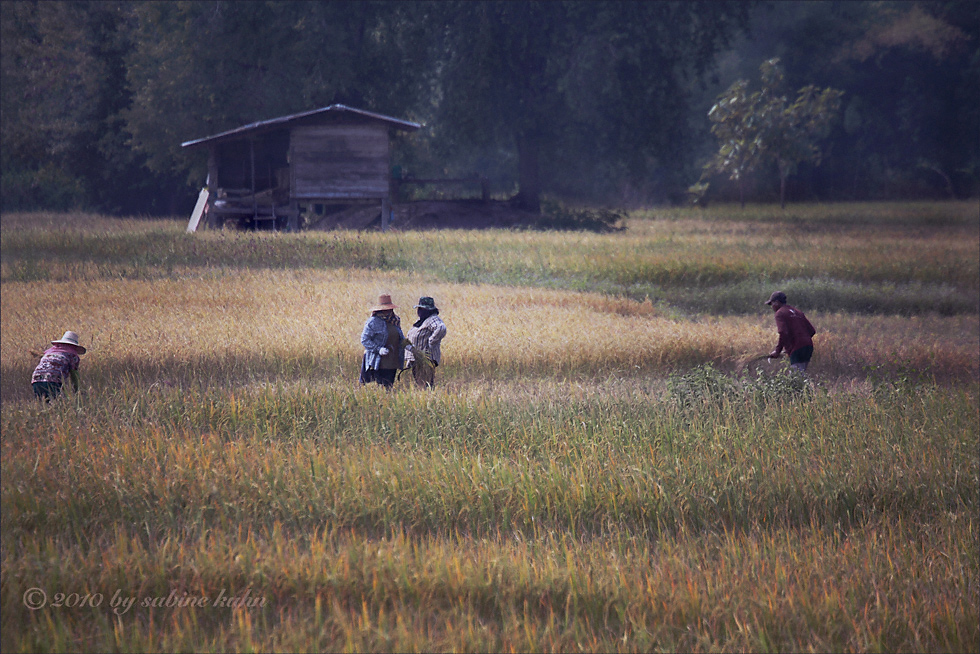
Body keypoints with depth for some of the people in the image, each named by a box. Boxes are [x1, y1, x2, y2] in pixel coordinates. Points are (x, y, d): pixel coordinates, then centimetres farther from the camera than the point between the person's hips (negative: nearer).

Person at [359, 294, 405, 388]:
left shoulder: (395, 321, 13)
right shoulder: (373, 322, -7)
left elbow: (399, 338, 25)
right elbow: (364, 339, -10)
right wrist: (378, 349, -20)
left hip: (392, 362, 6)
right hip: (379, 362, -6)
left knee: (389, 386, 6)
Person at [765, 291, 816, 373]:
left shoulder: (780, 313, -2)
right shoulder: (797, 312, 22)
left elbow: (783, 333, -17)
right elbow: (812, 331, 19)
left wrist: (777, 351, -10)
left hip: (797, 350, -9)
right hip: (808, 347, 9)